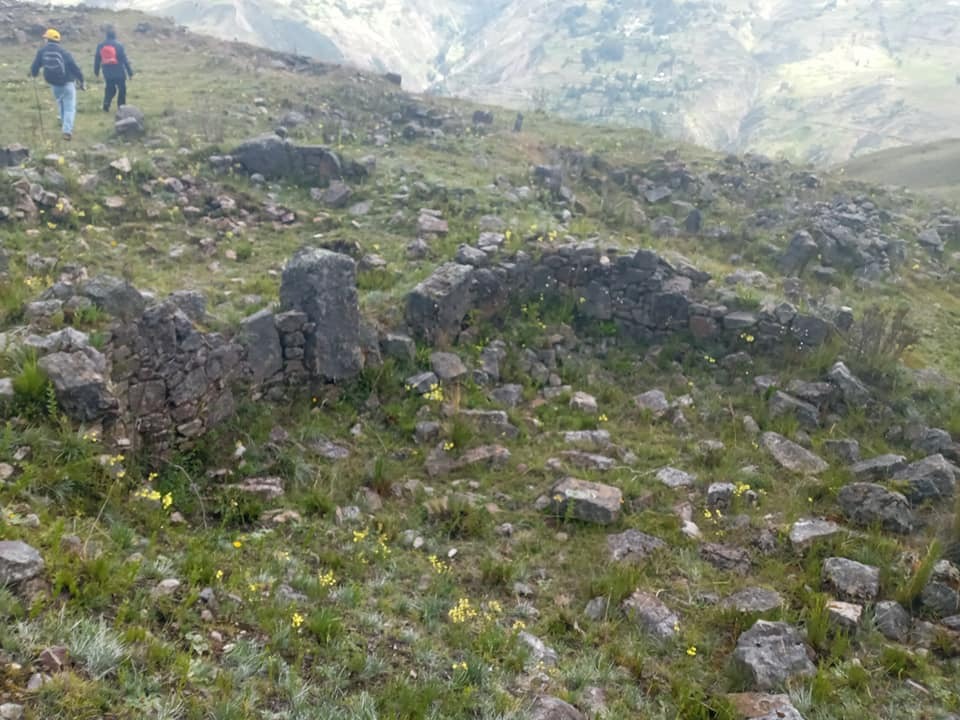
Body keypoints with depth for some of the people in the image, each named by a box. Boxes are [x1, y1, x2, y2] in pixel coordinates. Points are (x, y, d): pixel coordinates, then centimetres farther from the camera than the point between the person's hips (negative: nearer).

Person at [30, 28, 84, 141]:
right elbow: (75, 67, -12)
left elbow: (35, 67, 6)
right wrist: (81, 81, 1)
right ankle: (67, 131, -18)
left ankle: (67, 127, 32)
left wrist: (34, 73, 30)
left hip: (53, 84, 3)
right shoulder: (64, 52, -11)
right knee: (70, 108, -3)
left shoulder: (42, 52, -3)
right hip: (67, 83, -3)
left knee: (61, 106, 23)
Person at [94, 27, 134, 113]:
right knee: (122, 89, 8)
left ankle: (106, 104, -3)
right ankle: (121, 107, 6)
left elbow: (97, 59, 10)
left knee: (110, 89, 18)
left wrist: (96, 71, 21)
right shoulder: (118, 46, -9)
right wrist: (130, 71, -3)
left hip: (107, 73, 4)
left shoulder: (100, 46, 4)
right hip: (119, 73, -4)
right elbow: (124, 59, -8)